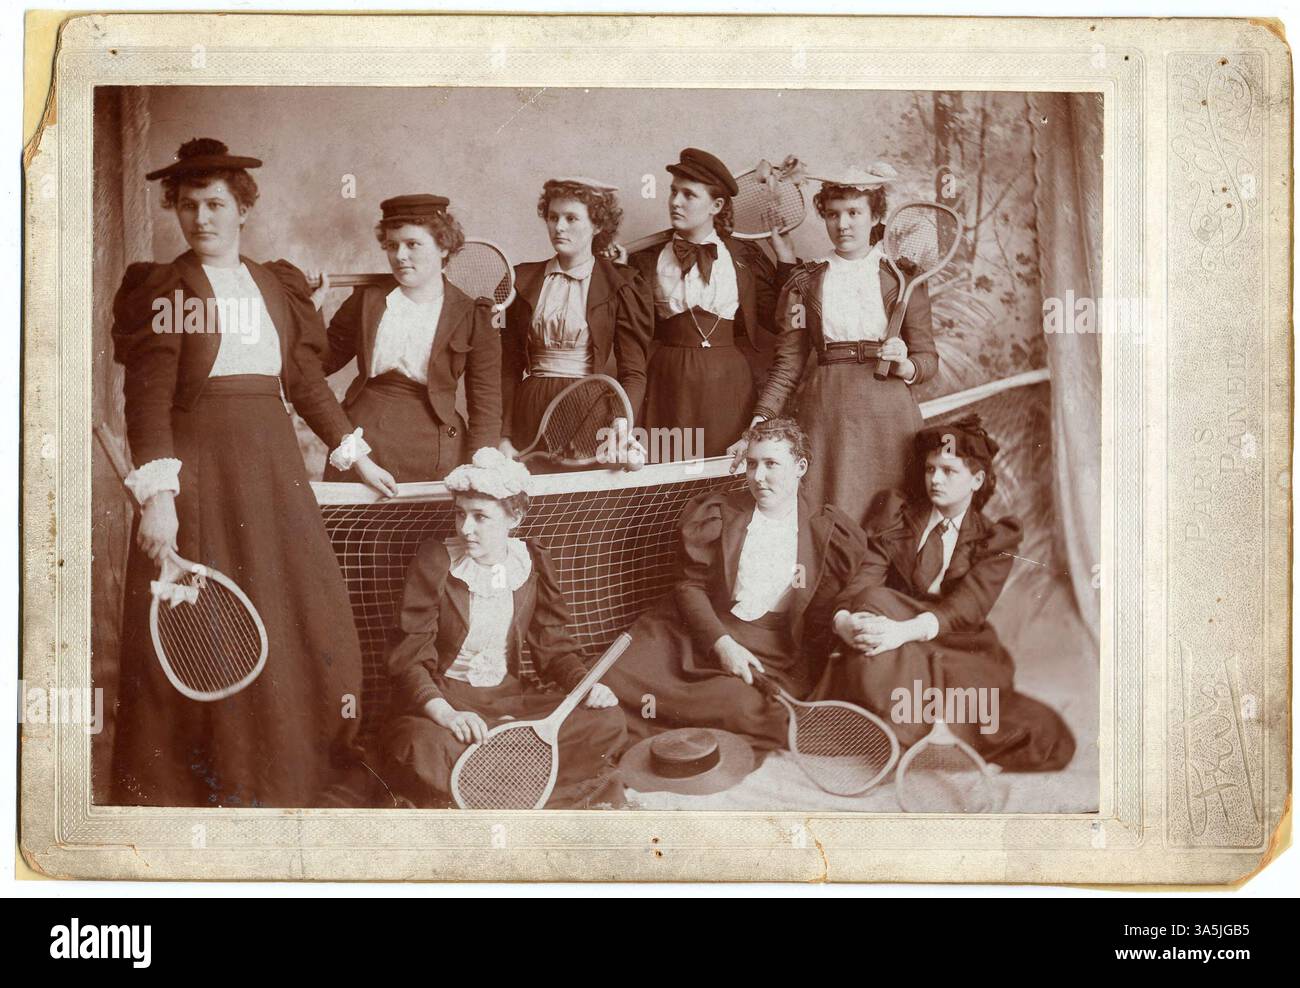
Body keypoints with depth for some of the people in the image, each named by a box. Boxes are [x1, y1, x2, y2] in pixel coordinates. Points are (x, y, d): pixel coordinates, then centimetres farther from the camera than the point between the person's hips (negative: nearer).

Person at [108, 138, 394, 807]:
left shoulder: (278, 287, 13)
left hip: (272, 464, 5)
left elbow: (307, 380, 19)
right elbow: (148, 400, -10)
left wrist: (353, 453, 18)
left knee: (307, 619, 7)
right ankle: (186, 784, 11)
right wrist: (156, 494, -19)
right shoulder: (162, 290, -2)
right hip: (198, 464, -5)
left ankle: (284, 772, 22)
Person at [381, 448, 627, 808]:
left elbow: (554, 646, 12)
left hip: (509, 699, 4)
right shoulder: (435, 560, -8)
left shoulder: (532, 563, 3)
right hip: (442, 698, -4)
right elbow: (410, 660, -14)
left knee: (607, 723, -18)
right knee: (426, 748, -40)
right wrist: (446, 714, -33)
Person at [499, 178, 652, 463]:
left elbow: (633, 372, -3)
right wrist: (504, 437, 1)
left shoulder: (620, 286, 0)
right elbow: (509, 367, 10)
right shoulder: (523, 279, 9)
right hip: (530, 415, 2)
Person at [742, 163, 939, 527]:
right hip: (824, 415, 1)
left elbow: (929, 358, 8)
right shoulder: (805, 281, 10)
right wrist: (759, 425, -4)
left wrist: (904, 365, -14)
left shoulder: (903, 279, 7)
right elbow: (788, 364, 7)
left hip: (887, 416, 0)